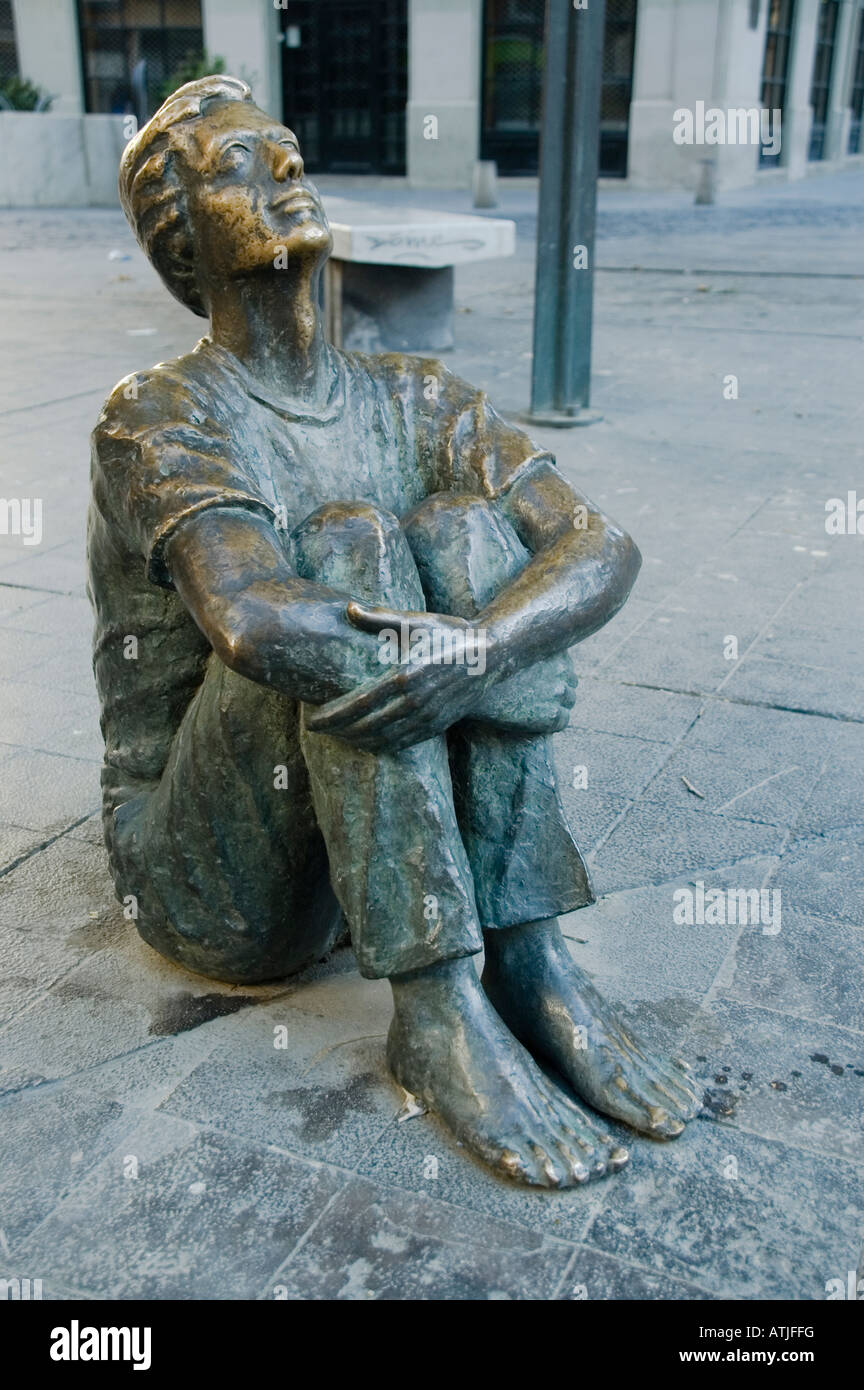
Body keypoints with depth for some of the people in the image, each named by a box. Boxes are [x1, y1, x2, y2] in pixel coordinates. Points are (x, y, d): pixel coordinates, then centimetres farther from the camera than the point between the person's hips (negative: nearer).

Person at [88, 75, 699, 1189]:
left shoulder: (416, 404, 2)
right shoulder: (160, 418, -14)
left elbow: (601, 548, -13)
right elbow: (253, 625, -35)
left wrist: (483, 643, -33)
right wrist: (466, 649, -25)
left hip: (383, 832, 5)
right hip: (210, 879, -4)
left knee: (464, 526, -16)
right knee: (346, 550, -26)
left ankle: (529, 959, -20)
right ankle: (435, 1010, -25)